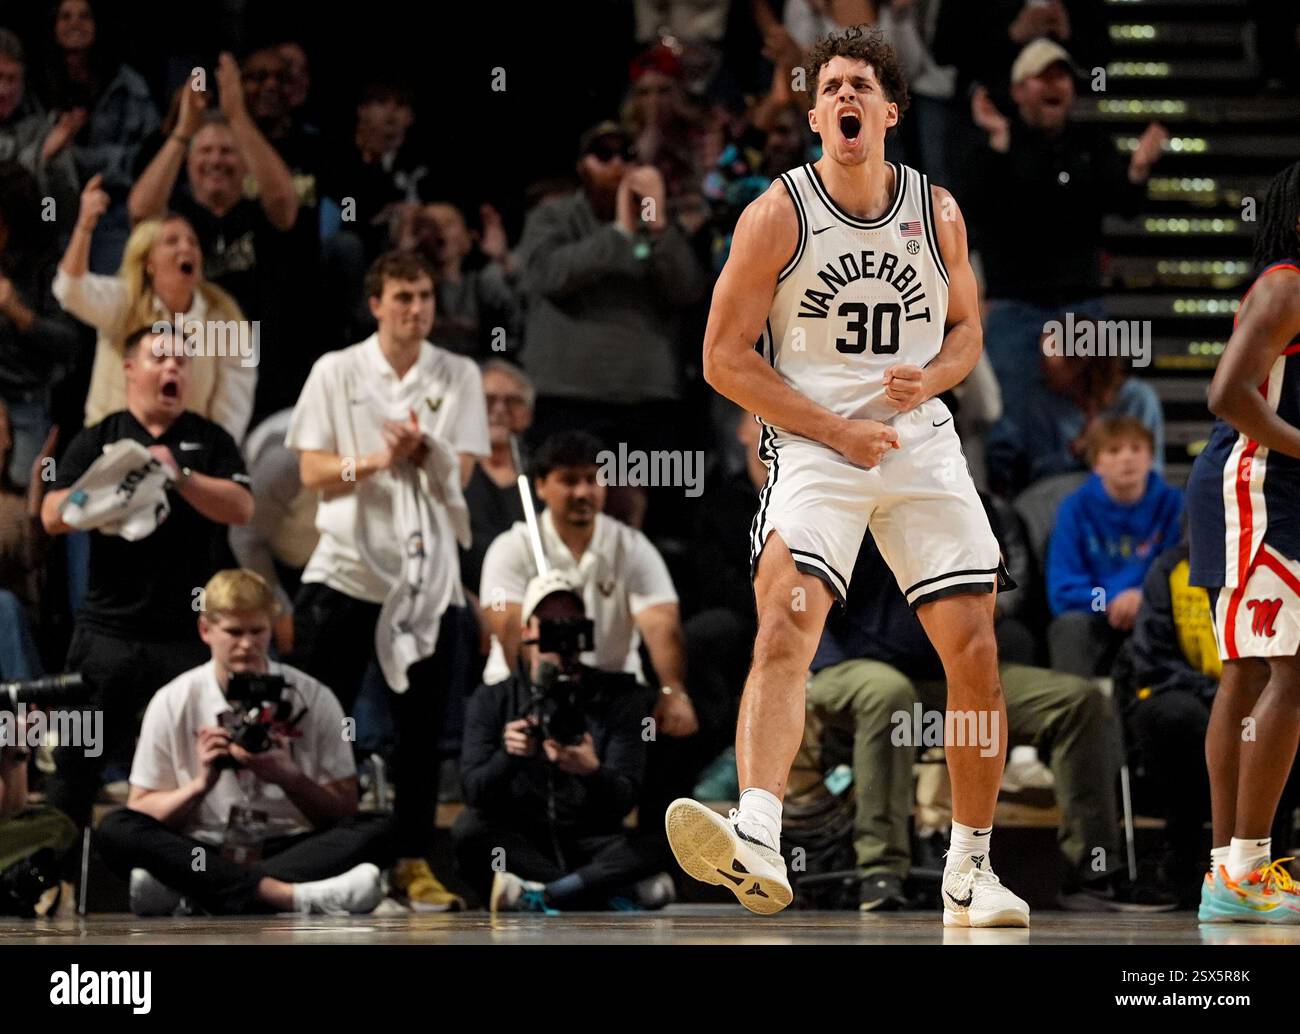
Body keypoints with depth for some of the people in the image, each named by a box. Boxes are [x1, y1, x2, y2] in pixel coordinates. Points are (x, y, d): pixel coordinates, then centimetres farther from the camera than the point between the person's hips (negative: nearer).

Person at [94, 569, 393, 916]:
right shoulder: (172, 703, 5)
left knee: (379, 830, -27)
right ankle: (291, 896, -49)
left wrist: (290, 779, -13)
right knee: (114, 829, -28)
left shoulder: (314, 700, 5)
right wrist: (200, 784, -13)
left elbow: (344, 812, 5)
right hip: (202, 855, -1)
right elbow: (141, 814, 5)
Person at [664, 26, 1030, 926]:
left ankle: (971, 868, 15)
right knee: (784, 625, -25)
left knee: (975, 651, 0)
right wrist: (834, 429, -11)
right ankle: (757, 838, -41)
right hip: (814, 445, -3)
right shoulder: (778, 215, -5)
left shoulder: (938, 212, 5)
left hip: (921, 443, 4)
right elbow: (724, 355, -3)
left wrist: (931, 378, -6)